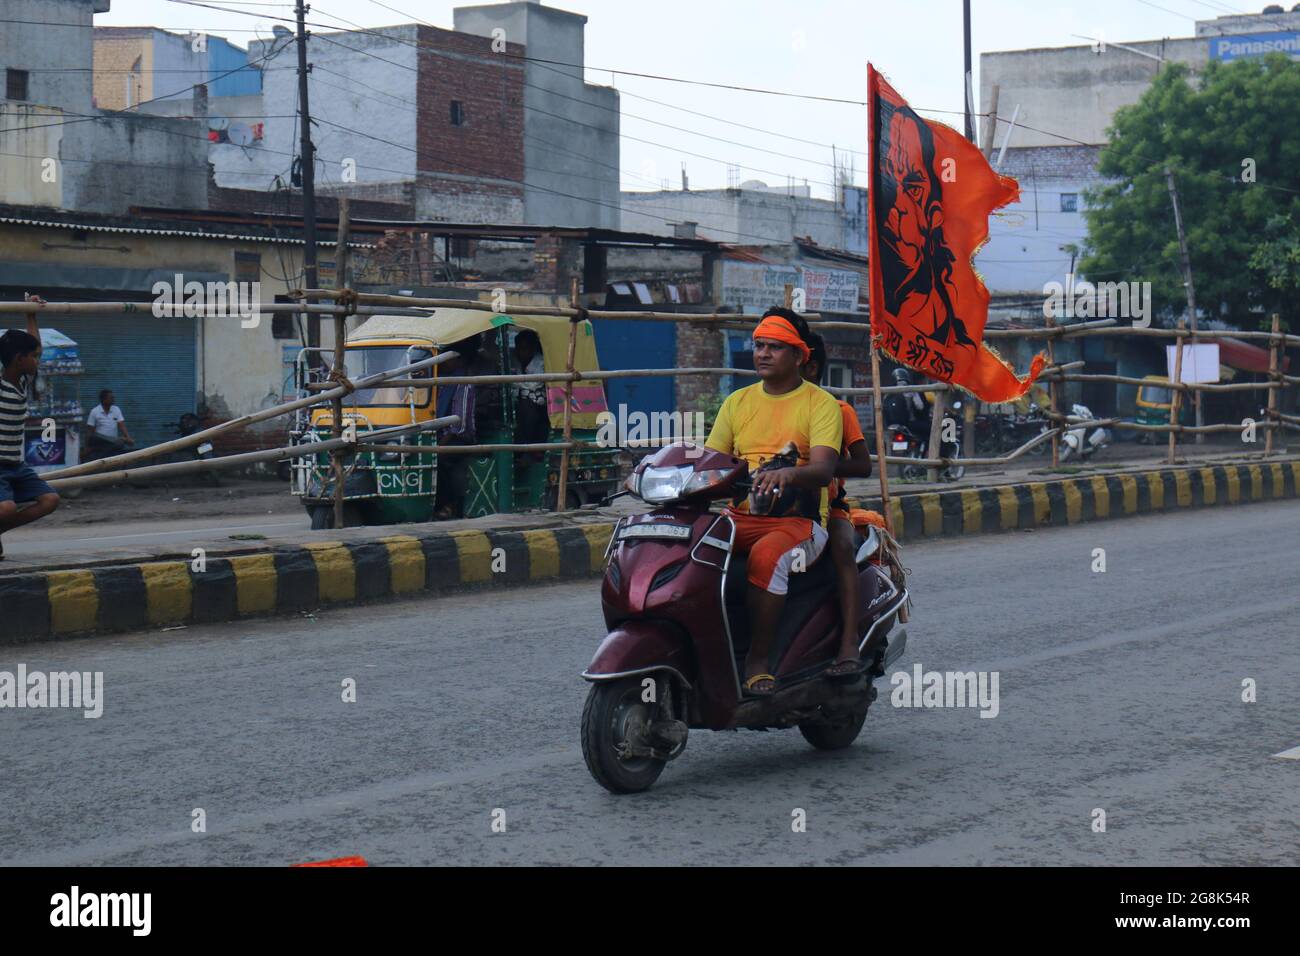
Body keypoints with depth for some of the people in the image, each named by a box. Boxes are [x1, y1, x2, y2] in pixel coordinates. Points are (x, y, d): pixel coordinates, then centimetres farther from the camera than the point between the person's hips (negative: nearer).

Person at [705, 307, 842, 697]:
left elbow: (824, 469, -14)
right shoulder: (738, 401, 19)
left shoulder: (820, 403, 1)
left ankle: (760, 658, -27)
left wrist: (787, 474, -36)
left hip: (798, 518, -5)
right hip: (741, 515, 5)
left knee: (768, 555, -38)